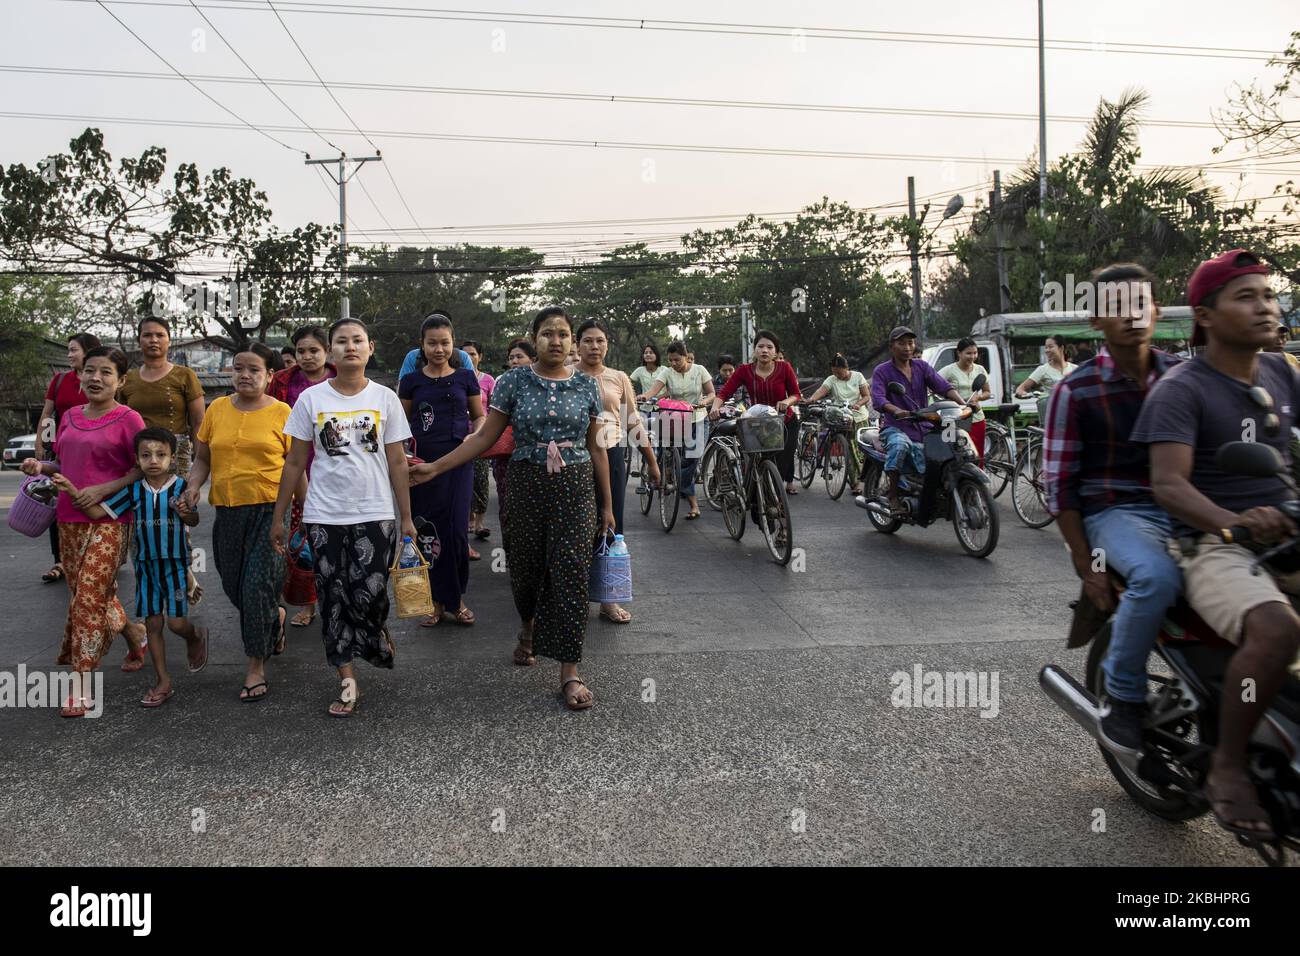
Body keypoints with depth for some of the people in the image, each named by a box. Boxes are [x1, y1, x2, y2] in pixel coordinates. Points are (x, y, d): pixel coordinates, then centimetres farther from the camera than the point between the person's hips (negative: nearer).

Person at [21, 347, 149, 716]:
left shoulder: (128, 419, -7)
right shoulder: (70, 416, 12)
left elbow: (144, 470, -8)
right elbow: (64, 464, 22)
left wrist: (103, 489, -18)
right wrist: (41, 467, 2)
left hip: (108, 521, -7)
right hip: (69, 519, 7)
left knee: (88, 598, -9)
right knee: (98, 593, 14)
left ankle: (81, 688, -2)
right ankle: (137, 637, 38)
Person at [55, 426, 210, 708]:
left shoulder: (180, 487, -8)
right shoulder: (133, 490, -1)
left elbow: (194, 521, 1)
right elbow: (98, 511, -2)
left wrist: (185, 512, -21)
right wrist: (72, 491, -12)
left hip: (175, 563, -3)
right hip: (145, 565, 3)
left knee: (176, 622, -6)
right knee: (152, 624, 7)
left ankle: (196, 637, 31)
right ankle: (163, 682, 17)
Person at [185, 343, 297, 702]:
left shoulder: (280, 412, -2)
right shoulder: (217, 409, 8)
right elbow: (203, 458, 14)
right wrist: (193, 486, -5)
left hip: (269, 509, -4)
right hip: (228, 510, 5)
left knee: (258, 585, -9)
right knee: (234, 586, 12)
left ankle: (256, 667, 4)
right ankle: (276, 616, 43)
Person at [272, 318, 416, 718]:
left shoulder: (385, 398, 3)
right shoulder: (311, 398, 2)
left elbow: (397, 462, 4)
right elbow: (295, 462, 6)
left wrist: (406, 517, 3)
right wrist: (278, 517, 5)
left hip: (376, 514, -1)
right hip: (325, 516, 1)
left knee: (368, 596, -8)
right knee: (333, 597, 4)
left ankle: (378, 634, 27)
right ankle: (348, 682, 14)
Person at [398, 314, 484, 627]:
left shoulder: (465, 377, 6)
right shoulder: (411, 381, 6)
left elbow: (479, 416, 14)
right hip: (422, 462, 1)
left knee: (457, 529, -2)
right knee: (427, 532, 2)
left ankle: (456, 600, 15)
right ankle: (436, 601, 15)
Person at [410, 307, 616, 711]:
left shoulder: (586, 385, 3)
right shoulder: (513, 381, 0)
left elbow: (595, 448, 7)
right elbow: (485, 437, 1)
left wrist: (607, 504, 7)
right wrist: (435, 467, -6)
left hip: (575, 487, 0)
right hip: (526, 484, 0)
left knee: (571, 572, -5)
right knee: (526, 566, 9)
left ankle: (569, 671, 2)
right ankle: (528, 628, 43)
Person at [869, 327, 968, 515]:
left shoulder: (922, 366, 13)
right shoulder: (882, 371, 1)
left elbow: (942, 386, -1)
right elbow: (878, 399, -16)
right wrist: (897, 411, -37)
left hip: (922, 427, 4)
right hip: (895, 427, -4)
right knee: (899, 445, -38)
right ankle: (893, 496, -26)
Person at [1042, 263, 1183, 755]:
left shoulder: (1183, 375, 9)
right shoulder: (1075, 391, -4)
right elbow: (1059, 483, -5)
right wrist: (1087, 566, -10)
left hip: (1183, 507, 5)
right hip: (1114, 511, -5)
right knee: (1157, 577, -34)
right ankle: (1123, 696, -13)